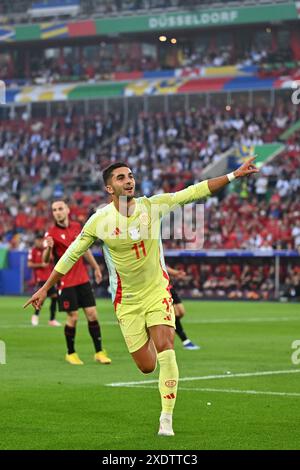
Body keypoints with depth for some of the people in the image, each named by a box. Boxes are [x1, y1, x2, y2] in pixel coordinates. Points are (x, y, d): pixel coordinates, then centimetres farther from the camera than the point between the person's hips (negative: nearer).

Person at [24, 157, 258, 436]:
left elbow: (193, 192, -6)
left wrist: (234, 175, -11)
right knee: (147, 366, 0)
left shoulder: (152, 206, -7)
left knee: (165, 350, -18)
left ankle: (166, 418, -8)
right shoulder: (100, 220, -11)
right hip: (127, 301, -1)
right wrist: (45, 289, 0)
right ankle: (148, 342, 38)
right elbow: (72, 254, -2)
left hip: (158, 292, 1)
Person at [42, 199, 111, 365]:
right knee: (72, 318, -3)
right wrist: (48, 248, -38)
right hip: (66, 282, -4)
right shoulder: (51, 233, -9)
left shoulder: (77, 227, 6)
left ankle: (99, 352, 10)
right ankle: (71, 353, 15)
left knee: (92, 314, 2)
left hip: (83, 279, 4)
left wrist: (95, 267, 24)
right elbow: (45, 259, -18)